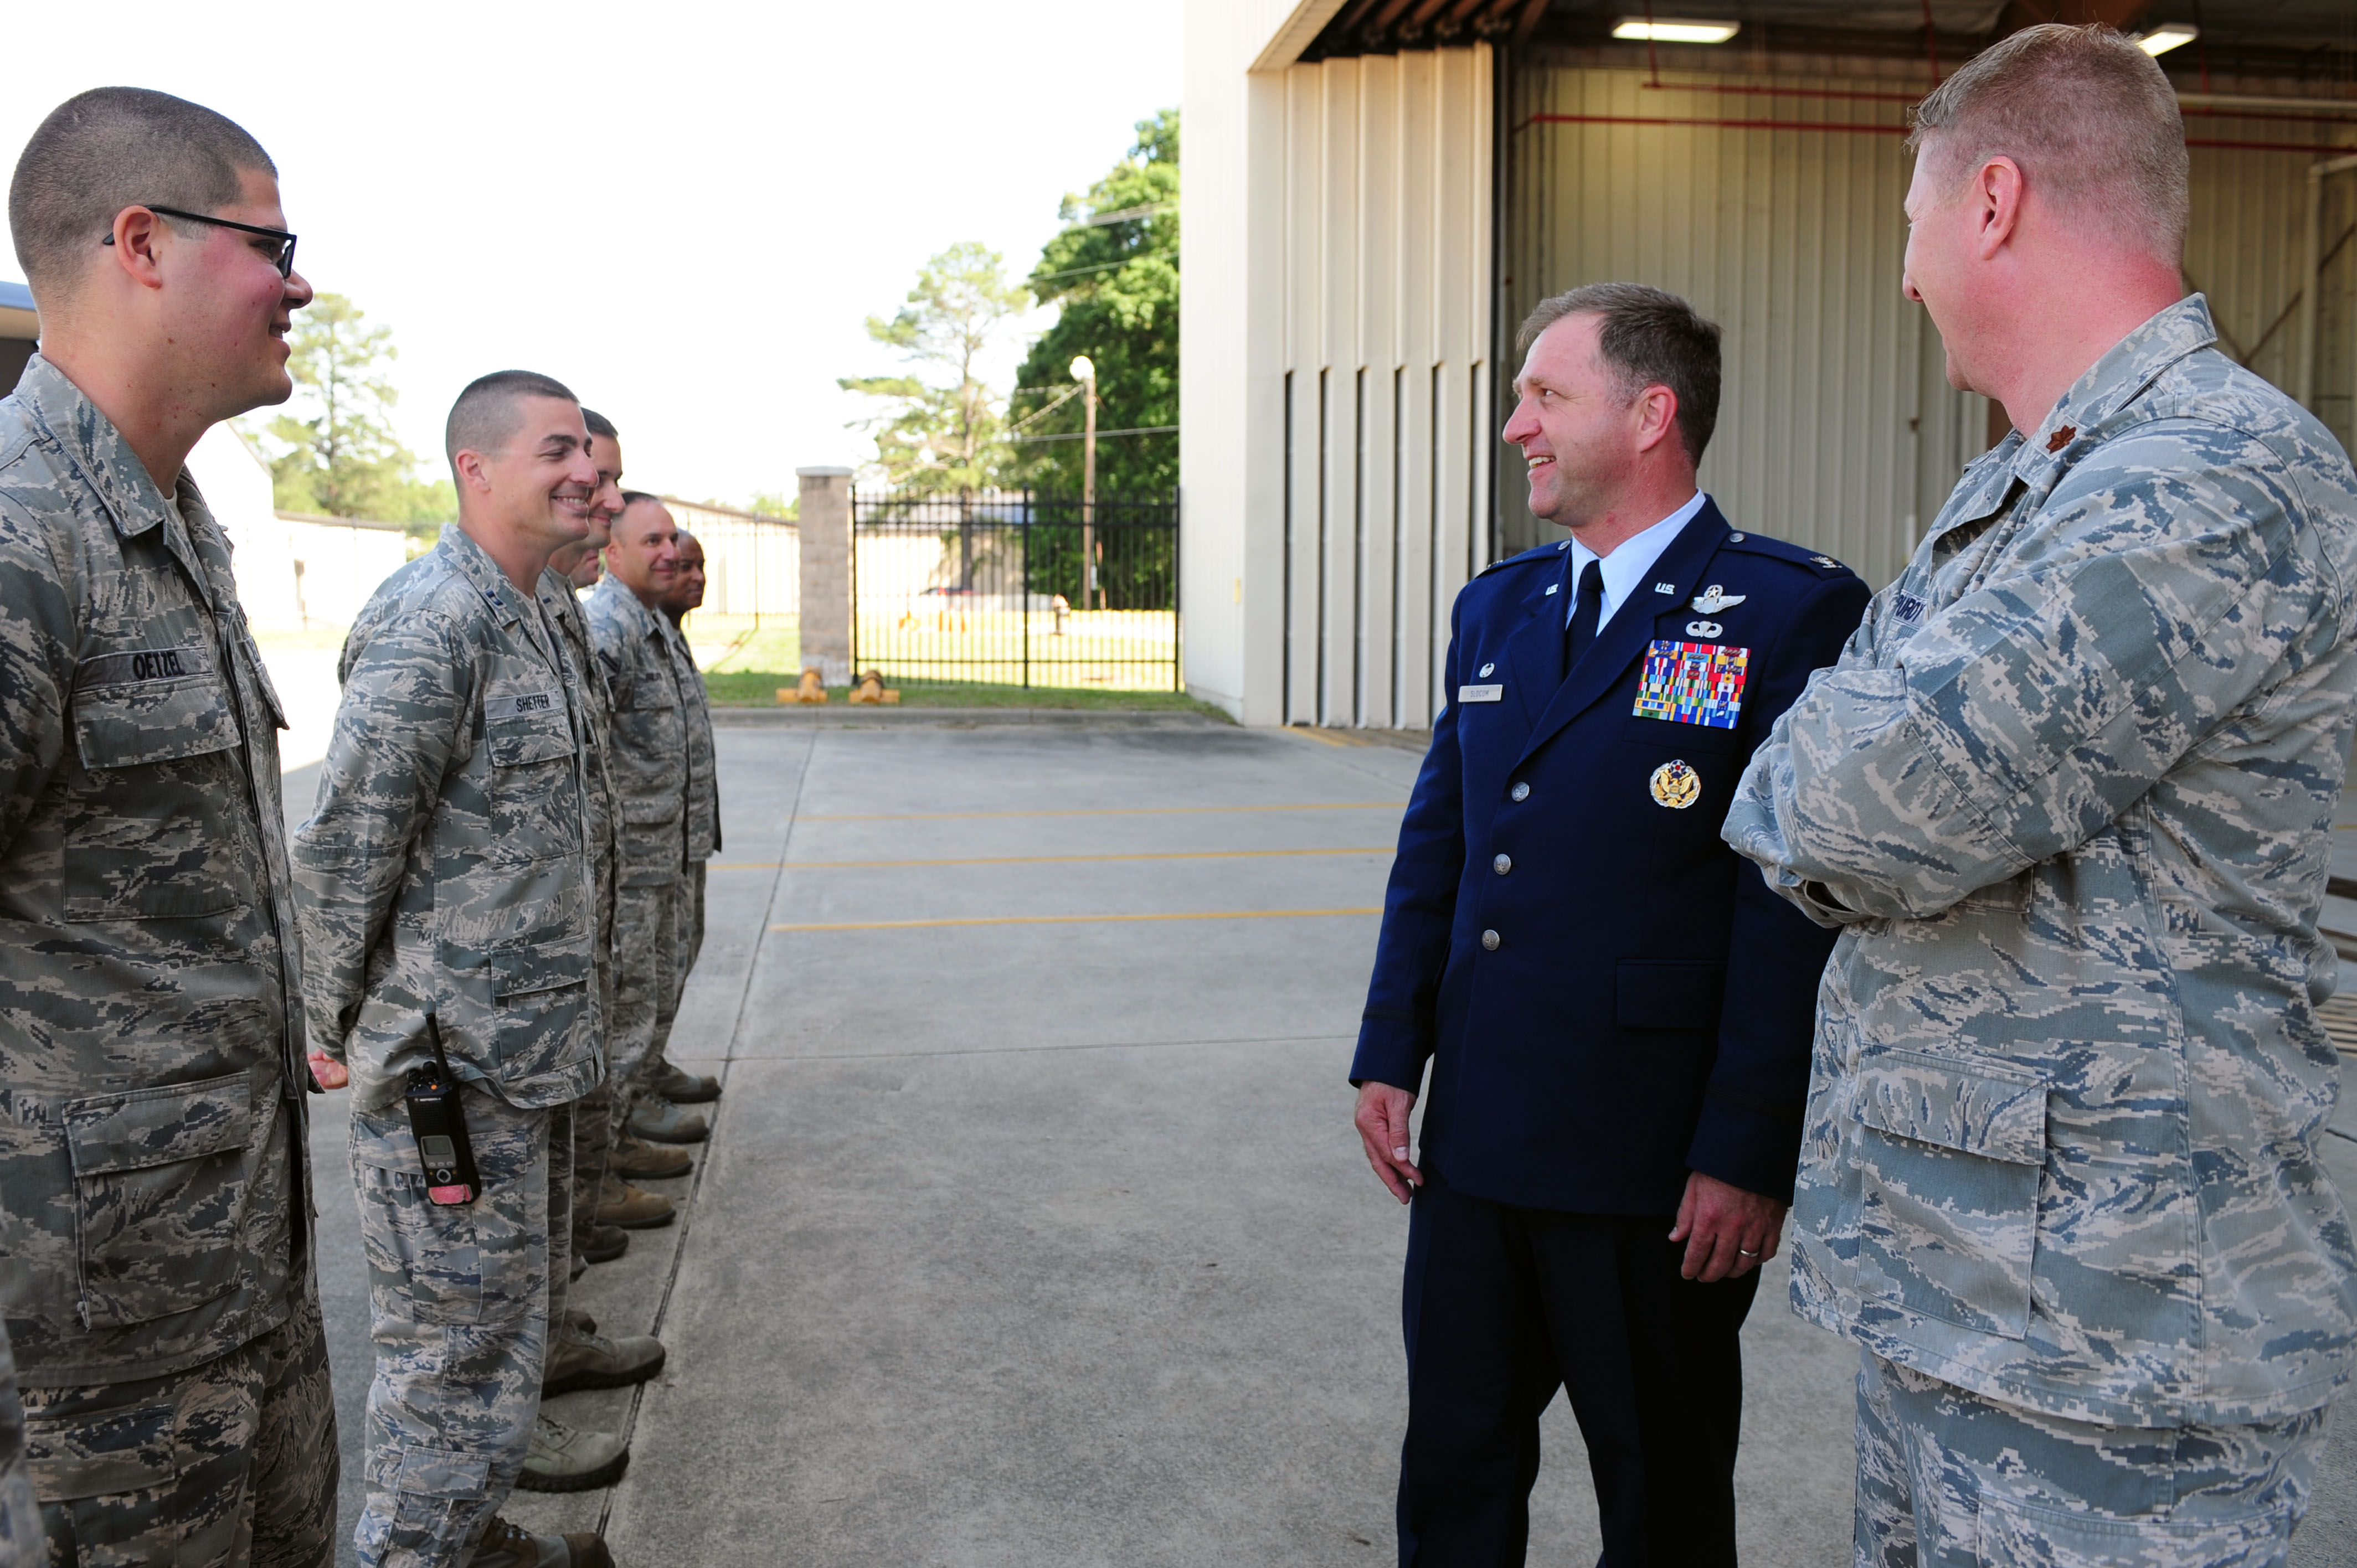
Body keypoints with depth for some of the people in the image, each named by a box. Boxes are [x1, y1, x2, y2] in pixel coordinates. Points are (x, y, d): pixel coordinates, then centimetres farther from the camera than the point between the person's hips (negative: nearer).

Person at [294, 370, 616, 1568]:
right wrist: (335, 1030, -10)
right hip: (452, 1064, -10)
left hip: (530, 1051, 10)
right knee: (458, 1354, 2)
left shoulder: (531, 623, 13)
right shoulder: (431, 624, -19)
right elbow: (341, 850, -18)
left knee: (516, 1317, 22)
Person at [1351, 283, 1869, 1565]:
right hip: (1473, 1139, 6)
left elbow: (1798, 908, -14)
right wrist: (1389, 1058, 8)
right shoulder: (1495, 609, 10)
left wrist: (1748, 1157, -15)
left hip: (1661, 1170, -5)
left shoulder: (1791, 611, -11)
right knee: (1453, 1464, 18)